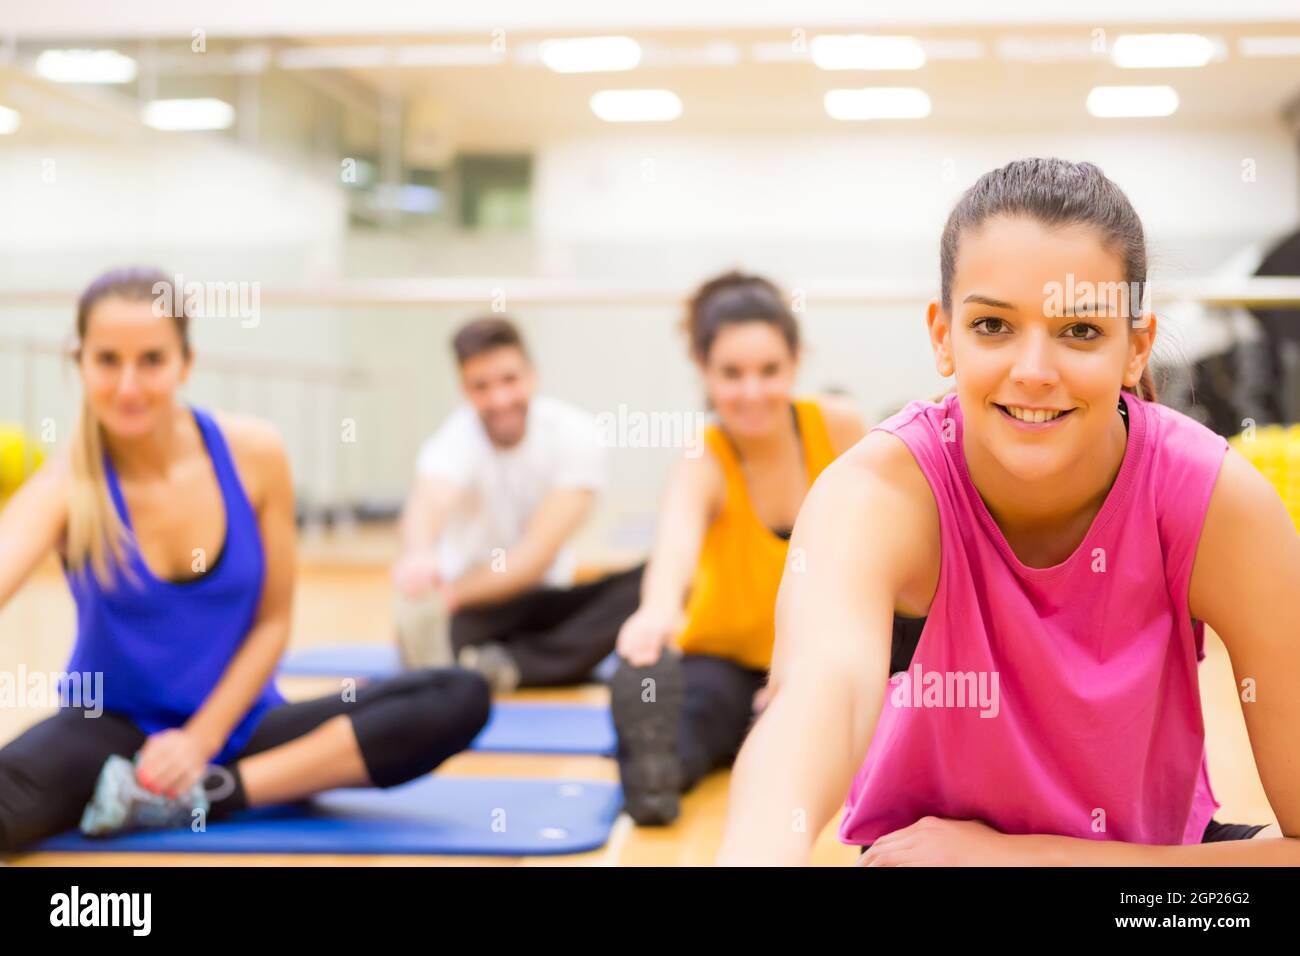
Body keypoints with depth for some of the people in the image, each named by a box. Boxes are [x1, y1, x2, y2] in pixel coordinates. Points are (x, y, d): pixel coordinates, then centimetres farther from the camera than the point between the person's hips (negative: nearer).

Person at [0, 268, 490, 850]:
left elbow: (273, 621, -1)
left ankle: (207, 795, -22)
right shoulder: (66, 484, -15)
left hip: (238, 726, 5)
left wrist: (201, 739, -13)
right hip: (114, 728, -4)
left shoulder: (254, 455, -8)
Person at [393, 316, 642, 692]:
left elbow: (539, 552, -21)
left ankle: (511, 664, -34)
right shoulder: (457, 440, -18)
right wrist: (418, 555, -65)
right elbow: (429, 502, -42)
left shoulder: (575, 434, -13)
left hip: (543, 601, 3)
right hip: (473, 611, -3)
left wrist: (452, 592, -31)